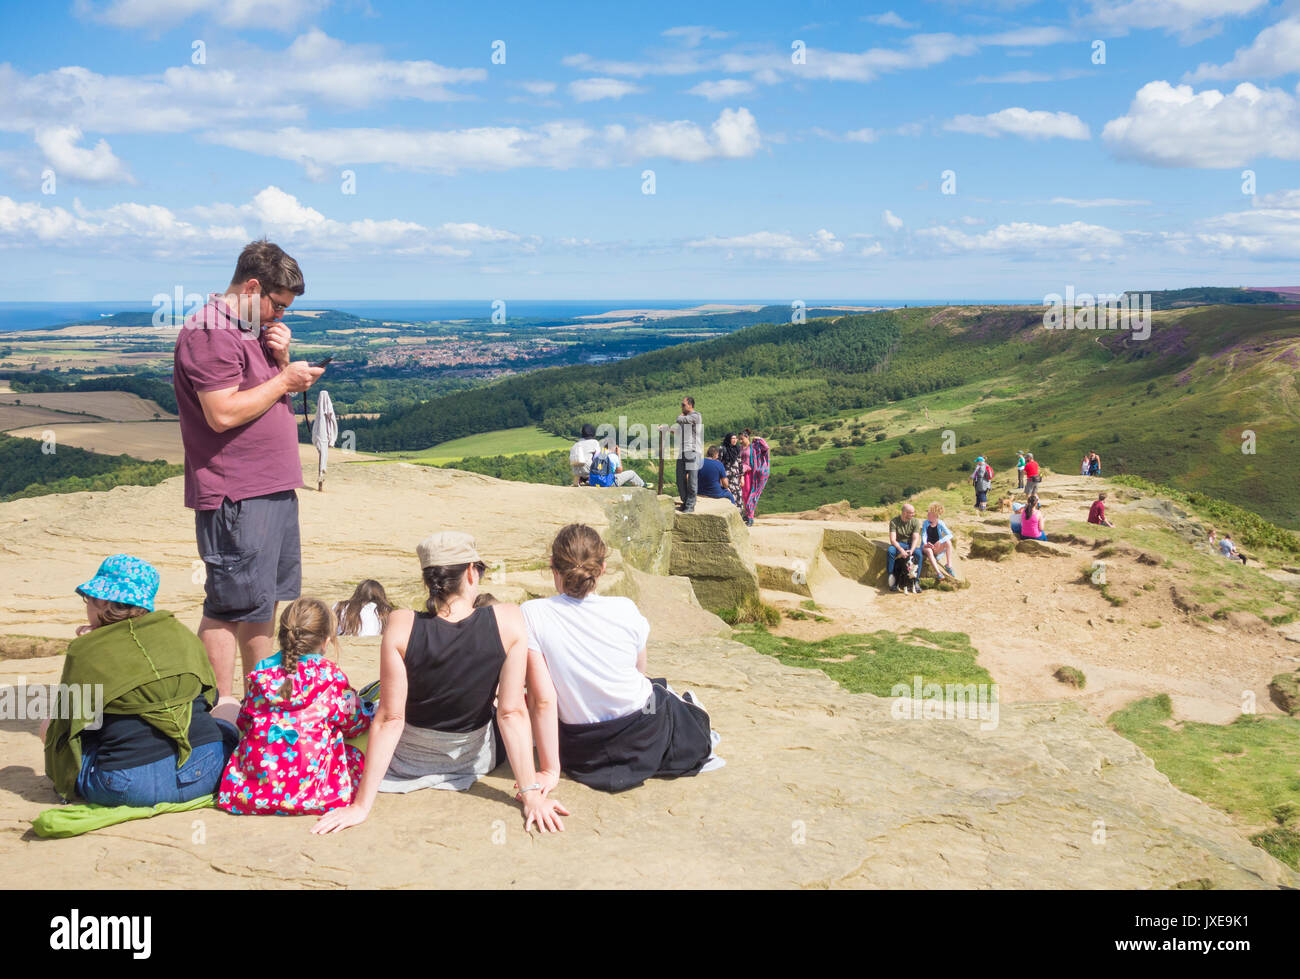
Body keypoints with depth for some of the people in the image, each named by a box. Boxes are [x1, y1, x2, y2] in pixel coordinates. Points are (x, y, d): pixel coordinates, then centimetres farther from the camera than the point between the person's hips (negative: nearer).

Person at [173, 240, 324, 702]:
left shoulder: (255, 330, 18)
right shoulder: (210, 333, -15)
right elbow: (223, 413, -24)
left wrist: (281, 358, 2)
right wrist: (284, 380, -15)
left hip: (273, 487, 10)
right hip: (236, 495, -10)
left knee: (268, 597, 18)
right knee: (232, 605, -6)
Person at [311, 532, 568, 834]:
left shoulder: (401, 625, -23)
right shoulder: (507, 620, -22)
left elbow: (390, 719, -21)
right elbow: (512, 712, -21)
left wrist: (362, 805, -14)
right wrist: (531, 794, -15)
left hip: (407, 760, 0)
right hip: (475, 757, 1)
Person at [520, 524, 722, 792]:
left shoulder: (532, 614, -16)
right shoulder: (625, 610, -11)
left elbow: (543, 700, -19)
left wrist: (550, 770, -13)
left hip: (581, 754, 1)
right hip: (645, 738, 0)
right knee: (660, 688, 34)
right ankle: (697, 745, 25)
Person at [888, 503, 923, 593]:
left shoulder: (915, 522, -5)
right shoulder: (894, 522, -11)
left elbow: (916, 539, -11)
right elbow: (892, 539, -18)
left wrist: (911, 550, -29)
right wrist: (901, 550, -34)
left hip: (911, 545, 1)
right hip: (899, 544, -1)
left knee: (918, 553, -32)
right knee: (891, 550, -35)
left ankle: (916, 582, -26)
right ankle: (892, 579, -27)